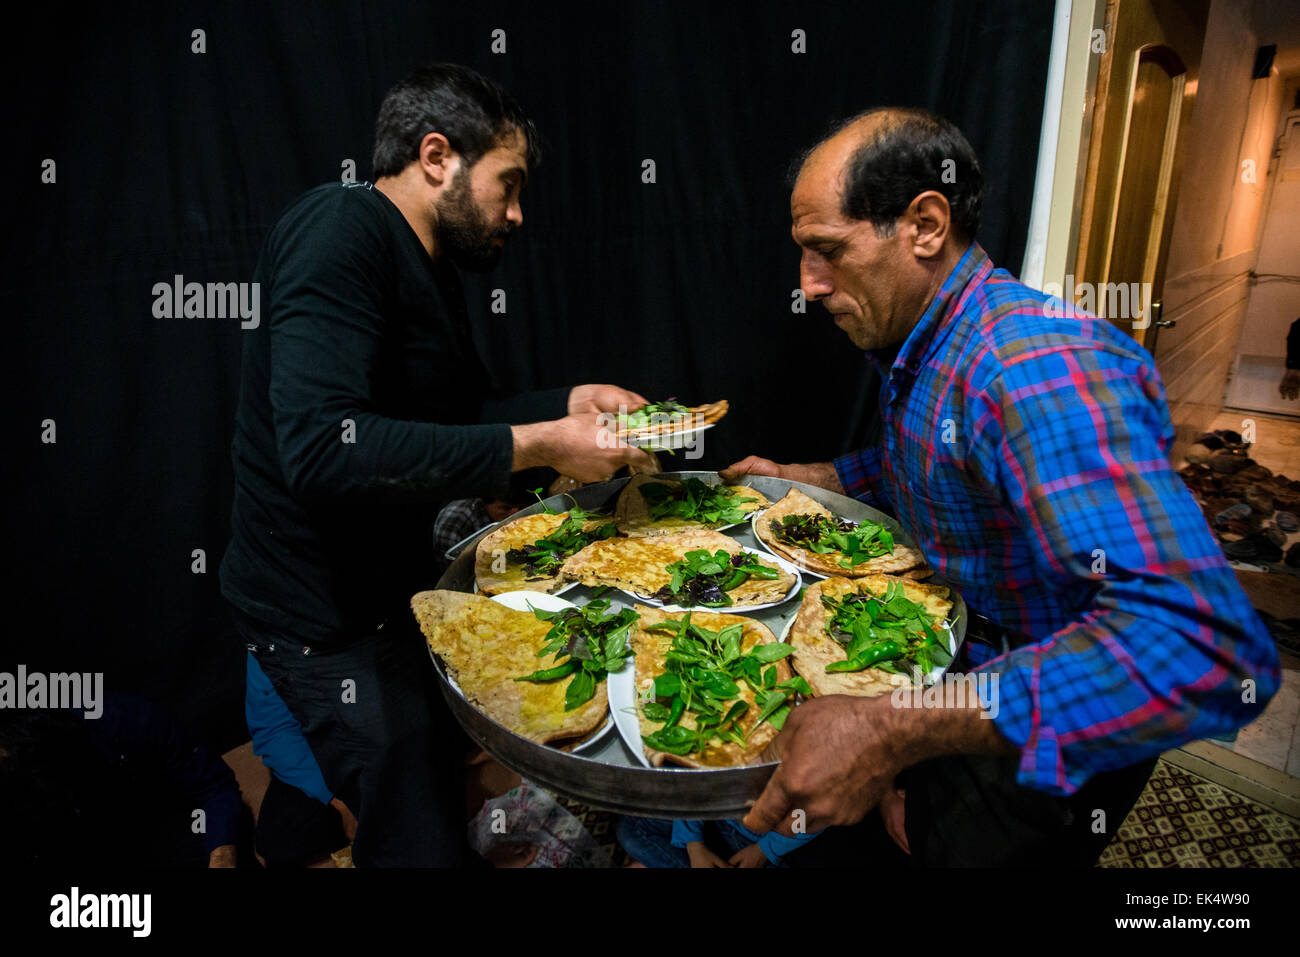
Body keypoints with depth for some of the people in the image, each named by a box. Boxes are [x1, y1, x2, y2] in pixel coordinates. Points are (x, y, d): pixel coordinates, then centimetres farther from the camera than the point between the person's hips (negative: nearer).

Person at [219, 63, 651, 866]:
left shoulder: (429, 265, 8)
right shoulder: (341, 231, -20)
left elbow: (464, 407, 16)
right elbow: (322, 447, -32)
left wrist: (571, 402, 1)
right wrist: (535, 447, -29)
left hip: (399, 580, 9)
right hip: (332, 618, -9)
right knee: (427, 841, -1)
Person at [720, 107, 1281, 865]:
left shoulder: (1037, 364, -33)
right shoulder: (915, 344, -1)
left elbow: (1207, 648, -43)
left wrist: (892, 733, -46)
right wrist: (798, 478, 8)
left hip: (1048, 753, -7)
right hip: (957, 673, 8)